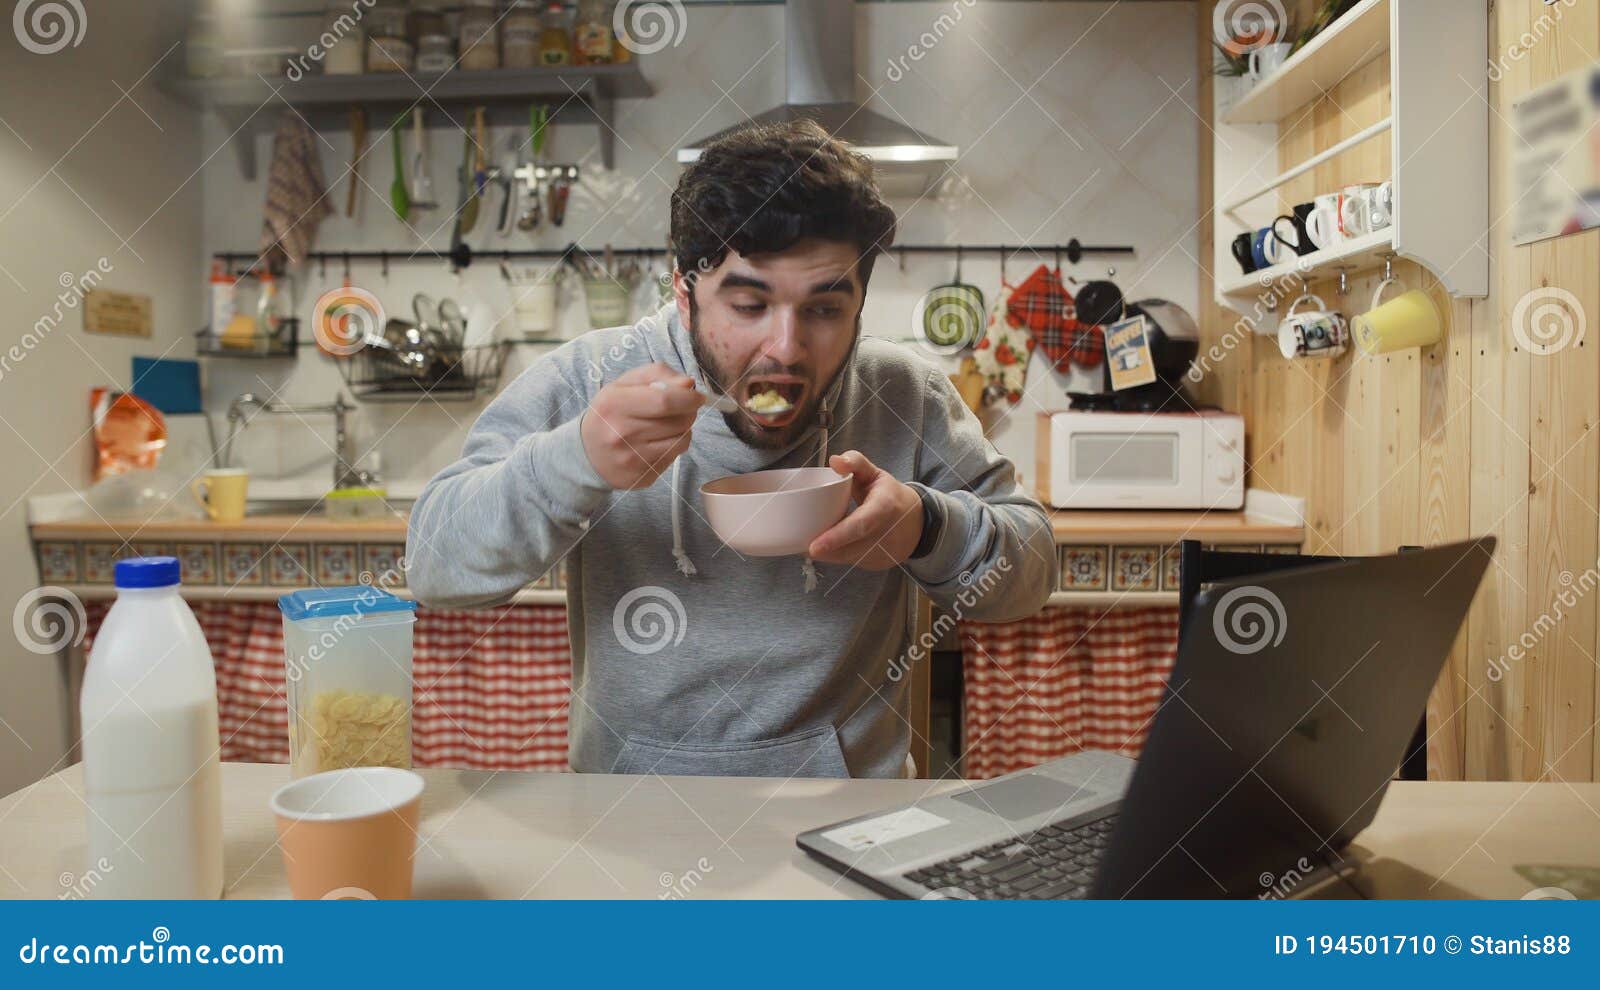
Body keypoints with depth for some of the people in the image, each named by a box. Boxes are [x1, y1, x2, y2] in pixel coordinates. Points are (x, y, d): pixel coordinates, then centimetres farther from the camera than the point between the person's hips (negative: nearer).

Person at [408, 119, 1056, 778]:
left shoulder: (906, 396, -4)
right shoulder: (583, 381, -7)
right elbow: (432, 568, -10)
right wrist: (577, 459, -28)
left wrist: (927, 527, -19)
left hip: (853, 772, 2)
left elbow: (1027, 576, 3)